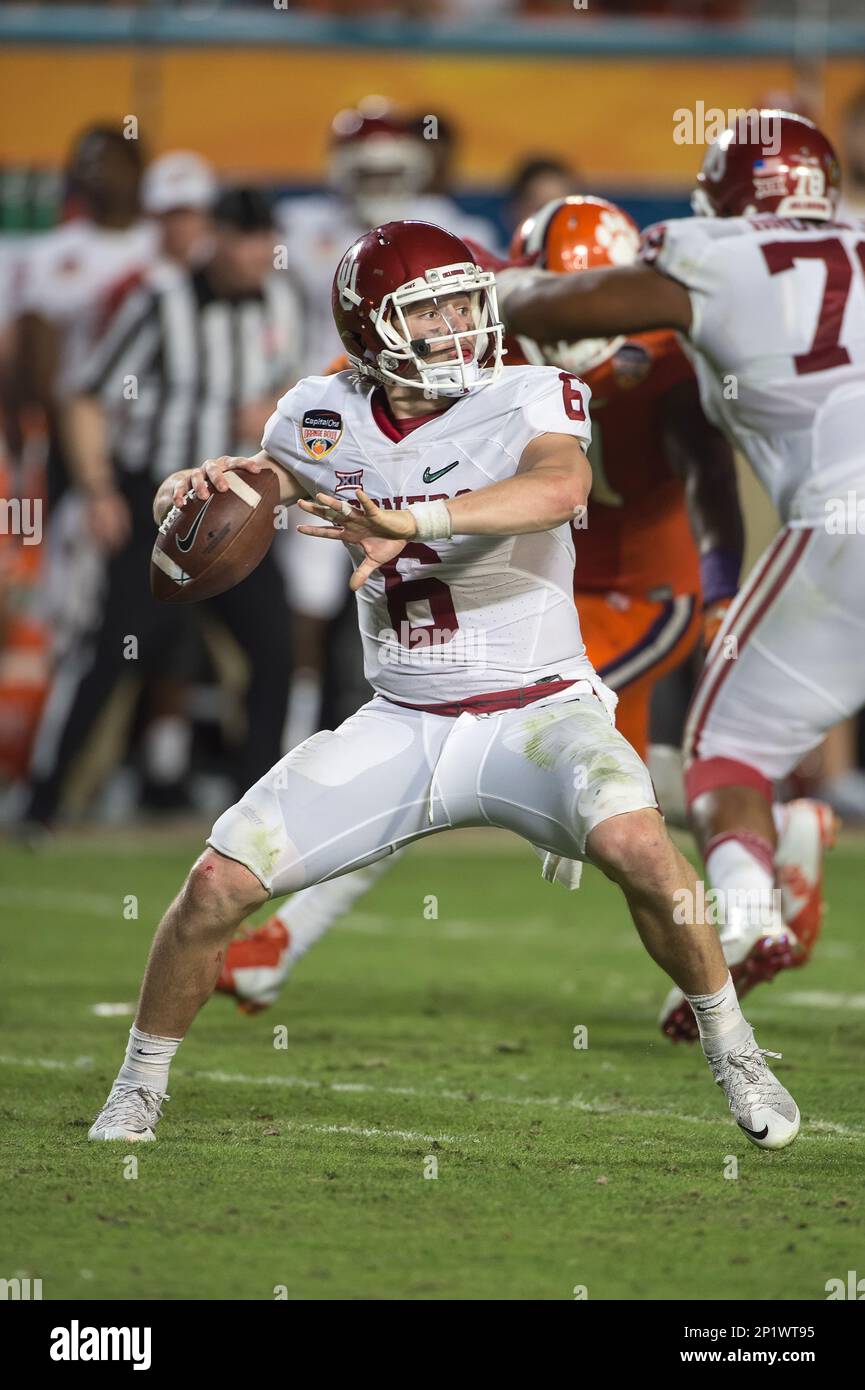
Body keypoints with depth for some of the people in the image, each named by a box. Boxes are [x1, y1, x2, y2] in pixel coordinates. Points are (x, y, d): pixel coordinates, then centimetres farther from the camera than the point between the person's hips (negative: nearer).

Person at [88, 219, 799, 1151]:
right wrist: (194, 488, -4)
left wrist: (414, 521, -43)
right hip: (402, 725, 3)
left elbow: (562, 486, -32)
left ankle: (732, 1050, -9)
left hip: (538, 712, -3)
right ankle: (137, 1091, 13)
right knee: (219, 880, -9)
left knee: (634, 842, -32)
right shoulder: (325, 419, 2)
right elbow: (255, 482, 21)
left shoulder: (533, 399, -9)